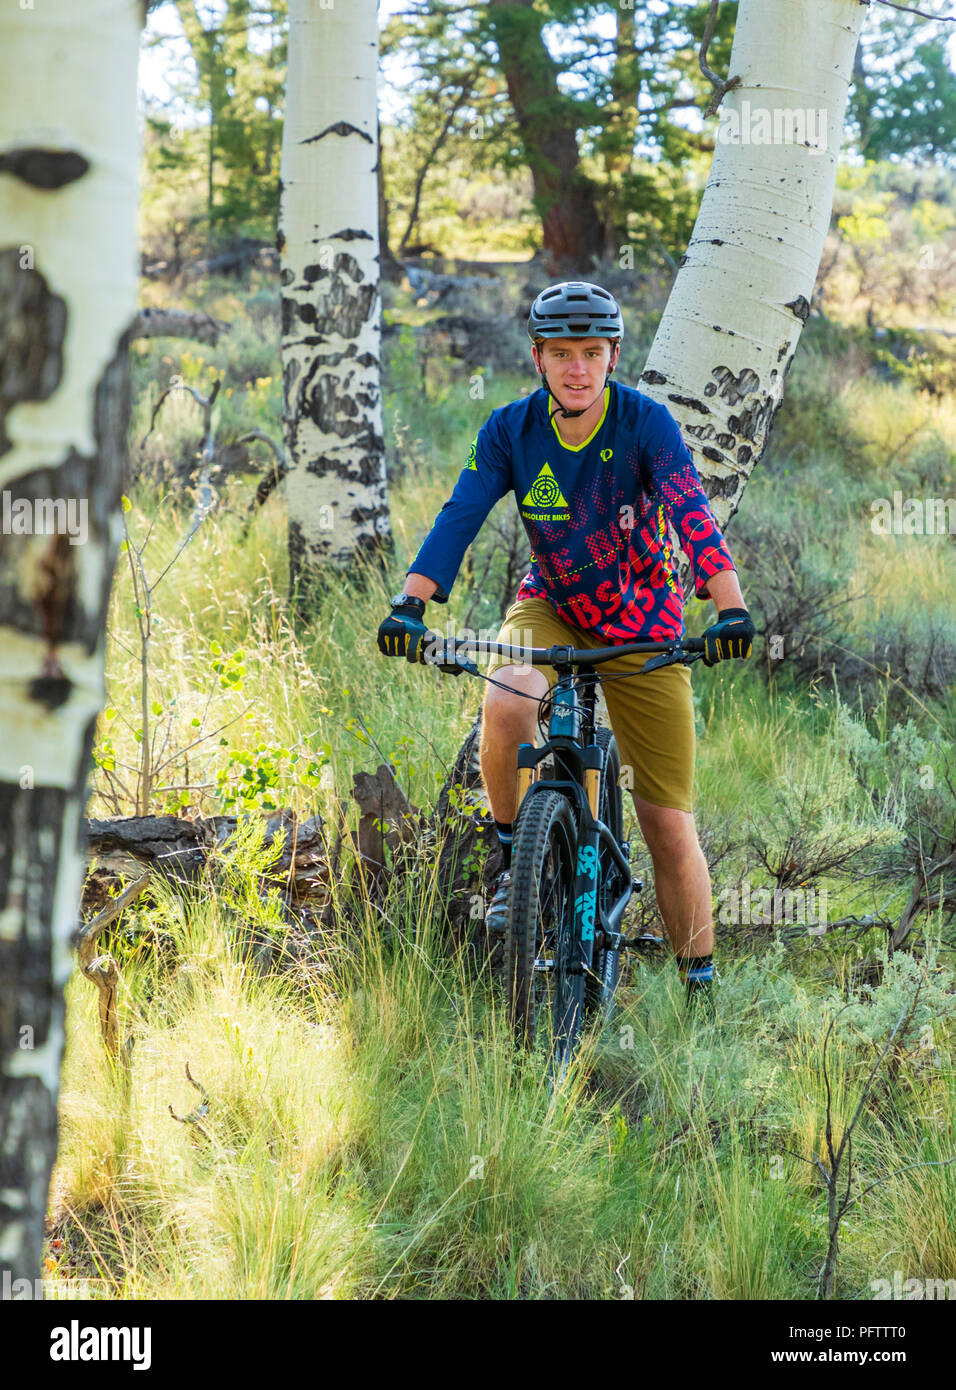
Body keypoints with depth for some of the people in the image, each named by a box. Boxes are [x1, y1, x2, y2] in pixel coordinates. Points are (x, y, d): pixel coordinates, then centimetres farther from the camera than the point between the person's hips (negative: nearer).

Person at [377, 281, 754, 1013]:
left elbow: (694, 514, -31)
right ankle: (514, 858, -10)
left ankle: (701, 983, 14)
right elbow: (460, 515, -21)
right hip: (551, 609, 1)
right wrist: (410, 604, -36)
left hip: (644, 628, -1)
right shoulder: (511, 430, -13)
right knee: (506, 704, -34)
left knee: (668, 824, -2)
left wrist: (731, 609, -46)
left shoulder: (645, 422, -19)